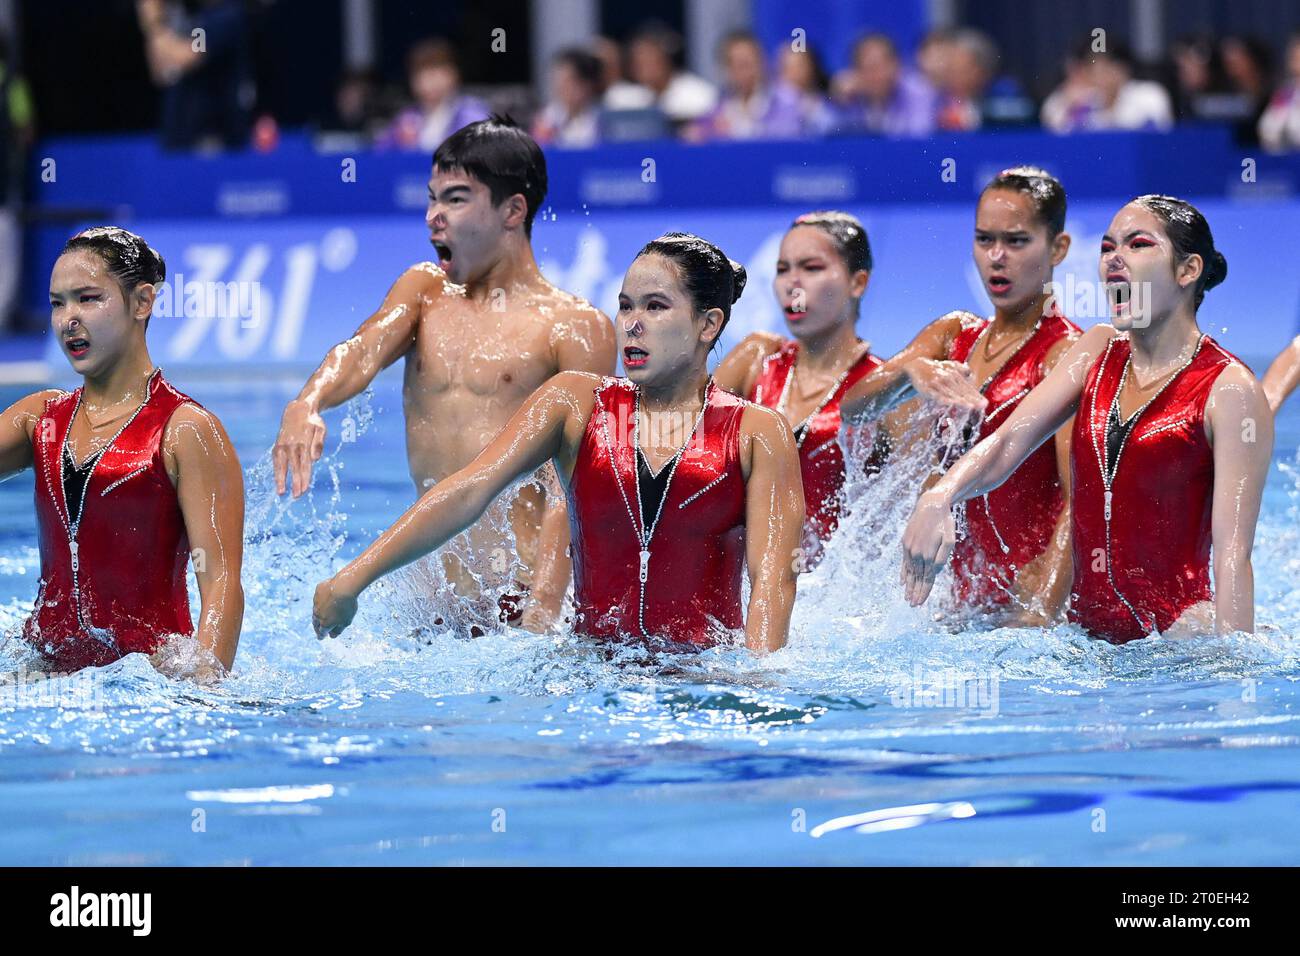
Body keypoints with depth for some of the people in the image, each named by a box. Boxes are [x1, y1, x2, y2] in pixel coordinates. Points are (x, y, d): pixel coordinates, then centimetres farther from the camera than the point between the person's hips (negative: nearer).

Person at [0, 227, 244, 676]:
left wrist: (203, 688, -22)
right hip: (43, 665, 2)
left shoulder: (187, 430, -5)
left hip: (151, 669, -2)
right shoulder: (41, 417, 14)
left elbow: (221, 584, -12)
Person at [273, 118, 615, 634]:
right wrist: (306, 404, -27)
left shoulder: (575, 328, -2)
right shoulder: (424, 290, 16)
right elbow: (363, 352, -3)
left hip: (517, 587, -5)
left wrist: (542, 614, -21)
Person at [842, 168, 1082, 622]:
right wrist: (912, 371, -22)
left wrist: (1038, 618, -32)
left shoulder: (1065, 353, -9)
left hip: (1029, 582, -6)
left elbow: (1080, 500, -19)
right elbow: (853, 406, 1)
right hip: (966, 594, 7)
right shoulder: (955, 334, 13)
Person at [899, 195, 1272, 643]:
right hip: (1087, 633, 5)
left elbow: (1232, 554, -12)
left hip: (1177, 637, -5)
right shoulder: (1099, 349, 13)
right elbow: (1006, 444, 6)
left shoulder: (1229, 391, -6)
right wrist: (938, 497, -15)